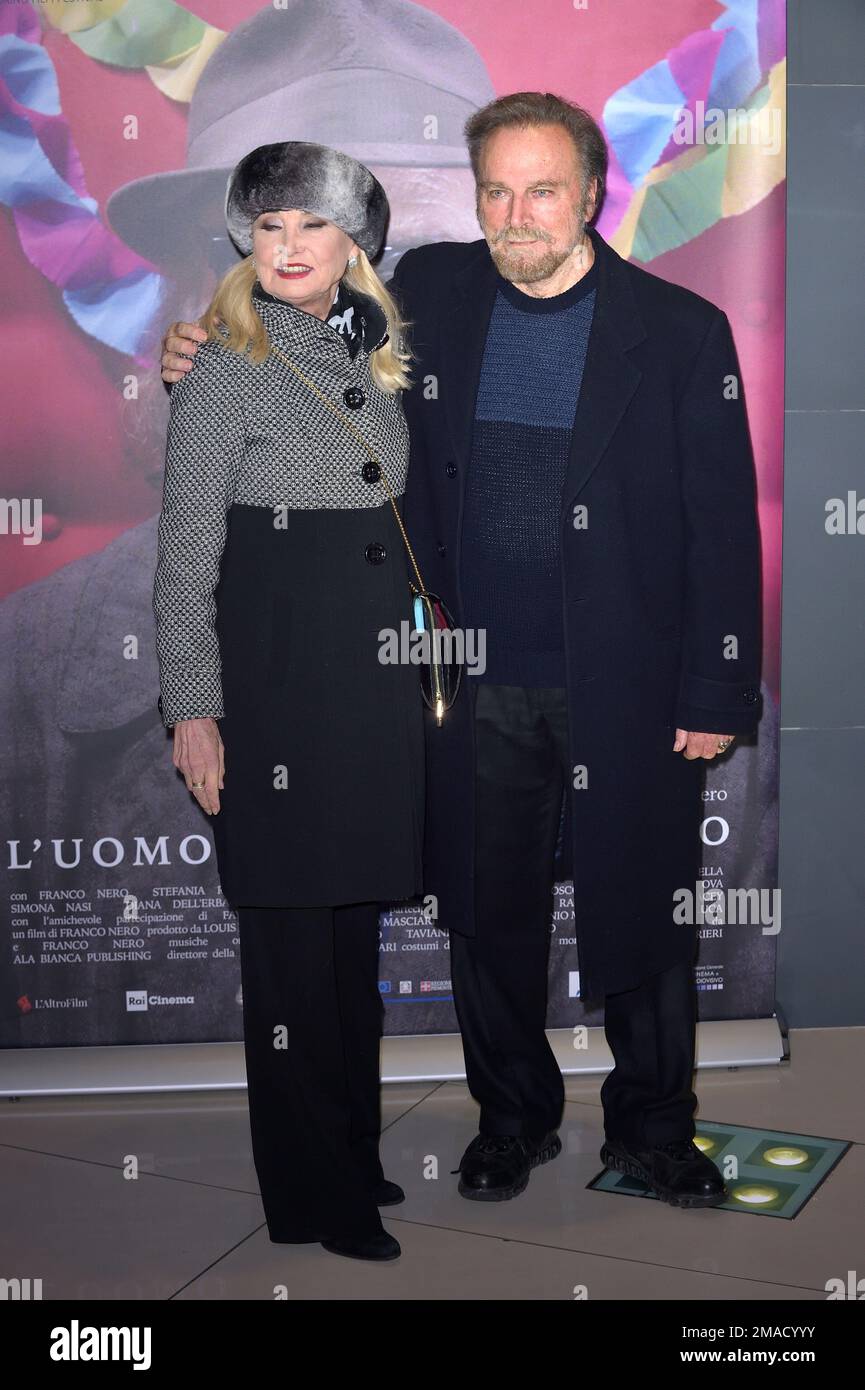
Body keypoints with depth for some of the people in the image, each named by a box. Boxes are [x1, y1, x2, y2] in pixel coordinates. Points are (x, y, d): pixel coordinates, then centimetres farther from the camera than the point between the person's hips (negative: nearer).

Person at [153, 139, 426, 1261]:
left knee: (357, 924, 14)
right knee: (293, 943, 2)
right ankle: (314, 1197, 16)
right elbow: (185, 555, -9)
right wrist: (193, 706, -14)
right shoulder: (222, 368, -7)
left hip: (377, 672, 6)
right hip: (274, 679, -6)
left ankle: (356, 1153, 30)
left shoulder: (376, 353, 12)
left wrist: (407, 651, 16)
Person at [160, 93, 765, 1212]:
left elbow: (723, 525, -4)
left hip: (625, 688, -2)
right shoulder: (427, 292, 1)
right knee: (487, 912, 14)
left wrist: (718, 692, -6)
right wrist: (206, 362, -1)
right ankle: (512, 1116, 36)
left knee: (641, 914, 9)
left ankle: (651, 1130, 32)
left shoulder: (681, 330, -6)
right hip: (474, 687, 2)